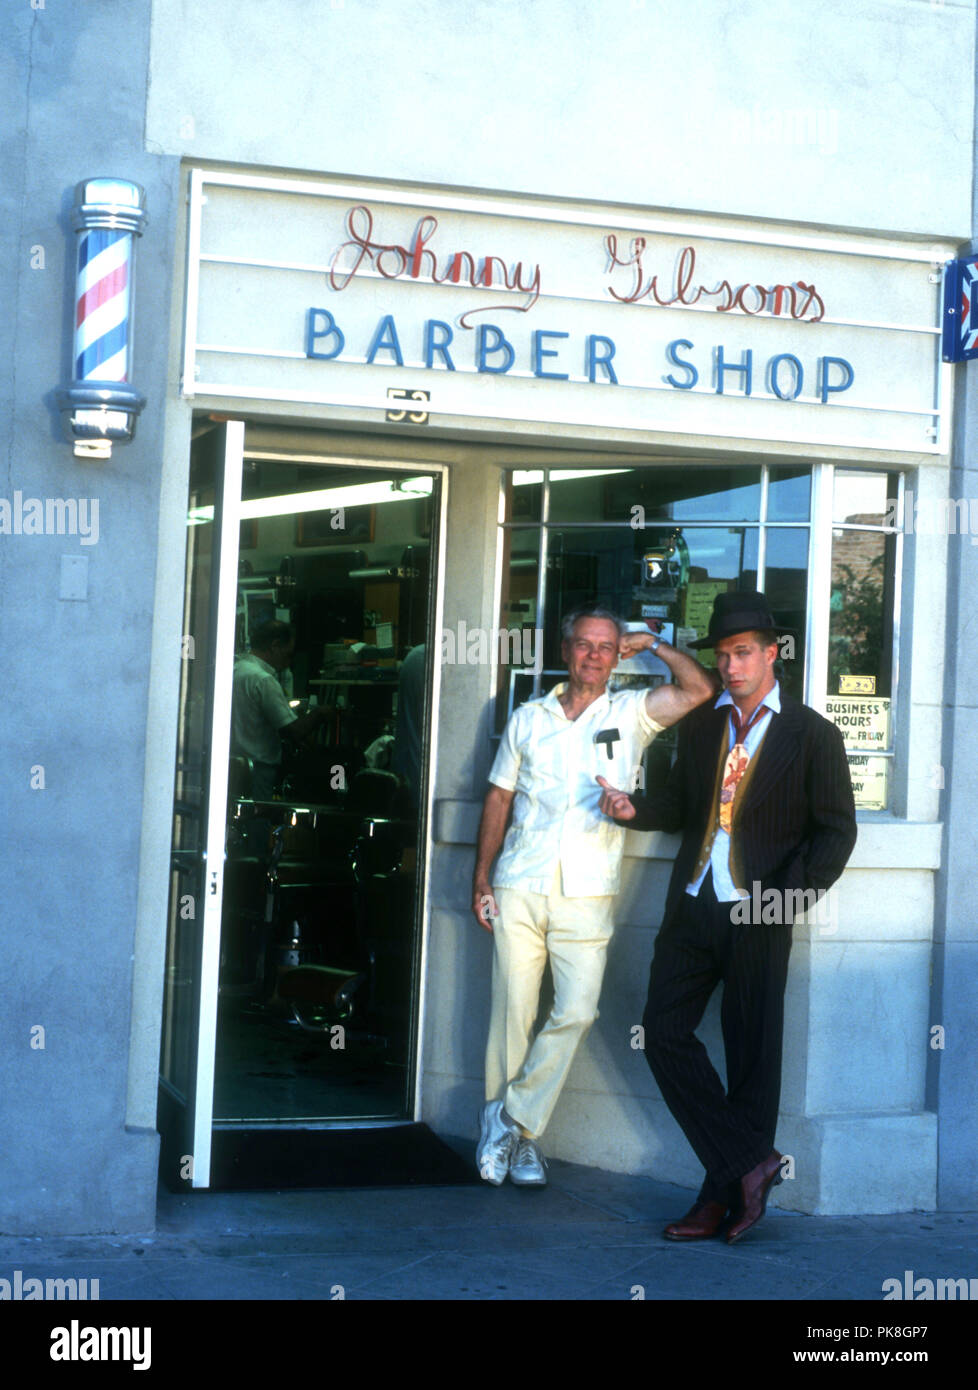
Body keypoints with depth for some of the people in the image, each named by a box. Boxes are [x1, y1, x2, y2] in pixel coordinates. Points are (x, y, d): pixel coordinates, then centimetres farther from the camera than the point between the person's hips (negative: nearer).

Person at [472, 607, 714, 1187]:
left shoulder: (630, 713, 9)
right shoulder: (528, 718, 14)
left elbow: (700, 690, -3)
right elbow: (499, 797, 15)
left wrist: (653, 643, 5)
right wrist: (481, 876, 8)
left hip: (587, 895, -1)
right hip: (520, 889, 1)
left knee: (577, 1012, -9)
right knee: (513, 1013, 1)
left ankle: (511, 1120, 5)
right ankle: (512, 1137, 14)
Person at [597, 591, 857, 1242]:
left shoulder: (812, 734, -2)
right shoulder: (700, 725, 13)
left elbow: (836, 831, -3)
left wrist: (785, 900, -14)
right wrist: (635, 808, -2)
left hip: (758, 917, -5)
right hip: (693, 906, 5)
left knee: (751, 1054, 1)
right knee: (665, 1031, -1)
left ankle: (727, 1191, 12)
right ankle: (750, 1164, 7)